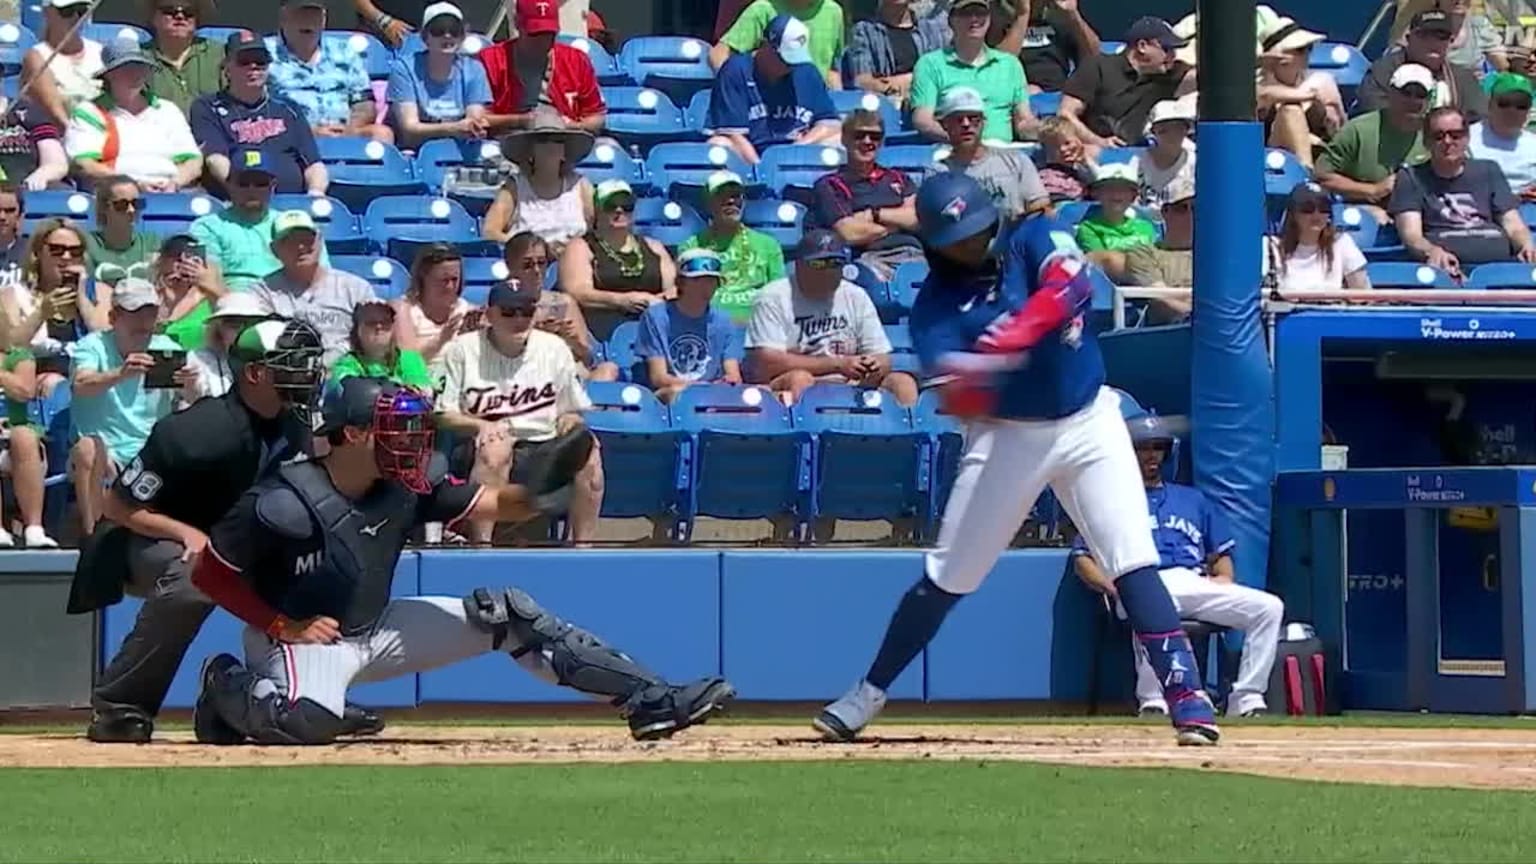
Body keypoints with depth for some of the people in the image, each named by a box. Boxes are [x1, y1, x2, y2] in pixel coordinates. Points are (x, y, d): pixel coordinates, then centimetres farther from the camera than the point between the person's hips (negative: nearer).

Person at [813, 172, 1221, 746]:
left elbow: (1070, 286, -26)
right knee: (947, 576, 3)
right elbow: (959, 401, -20)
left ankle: (1186, 697, -14)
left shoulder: (1035, 240, -4)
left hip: (1089, 423, 0)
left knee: (1133, 563, -13)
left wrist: (1020, 332, -42)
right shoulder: (936, 304, -6)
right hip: (1005, 436, 0)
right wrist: (962, 383, -45)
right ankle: (869, 694, 16)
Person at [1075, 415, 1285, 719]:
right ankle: (1152, 701, -36)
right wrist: (1111, 586, -9)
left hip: (1198, 583, 4)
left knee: (1270, 607, -21)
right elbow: (1083, 559, 12)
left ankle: (1246, 699, -23)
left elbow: (1221, 553, 30)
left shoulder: (1191, 499, 34)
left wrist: (1224, 576, 5)